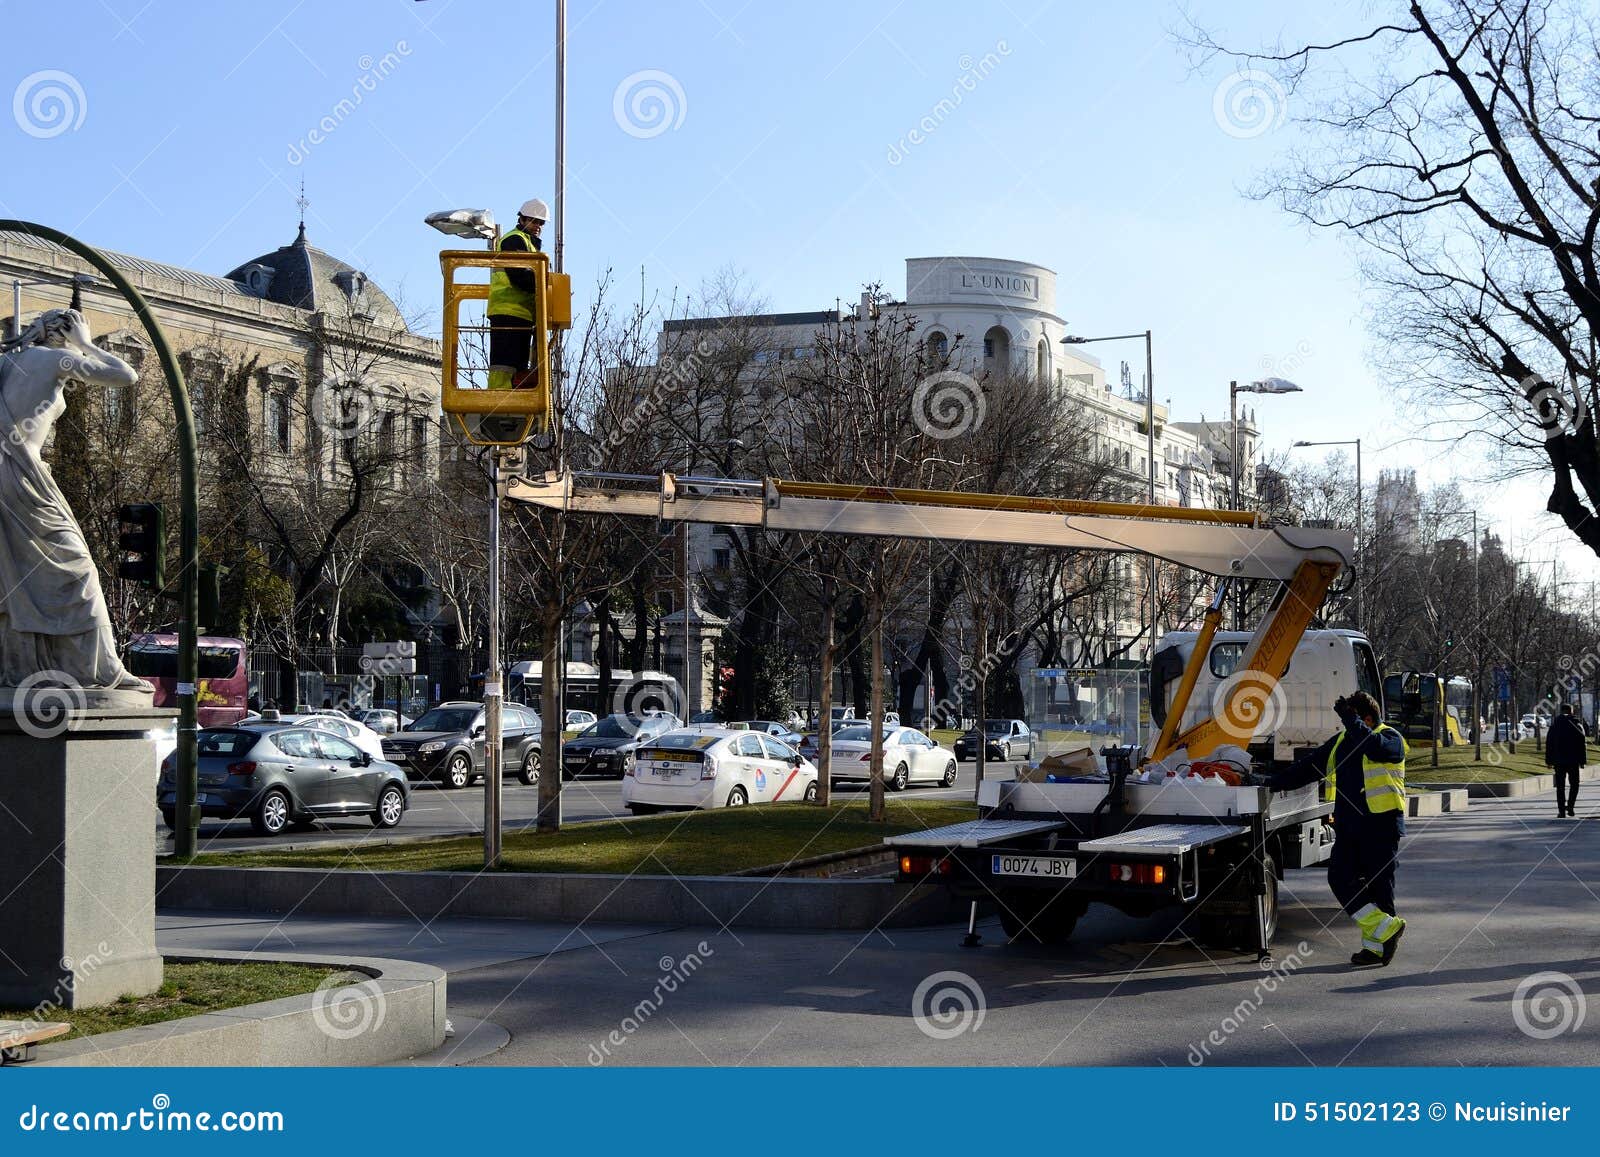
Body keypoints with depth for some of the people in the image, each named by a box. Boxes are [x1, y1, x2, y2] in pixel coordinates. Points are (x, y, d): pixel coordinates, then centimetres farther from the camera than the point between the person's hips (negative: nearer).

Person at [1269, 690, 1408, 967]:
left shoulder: (1389, 737, -2)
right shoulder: (1342, 741, 19)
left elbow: (1374, 746, -27)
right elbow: (1309, 767, 23)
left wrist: (1350, 718, -21)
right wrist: (1275, 783, 18)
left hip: (1381, 824, -7)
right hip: (1348, 826, 7)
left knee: (1378, 884, -3)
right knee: (1340, 878, -6)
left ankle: (1376, 946, 5)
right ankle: (1386, 929, -1)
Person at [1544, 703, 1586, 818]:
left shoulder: (1554, 724, 2)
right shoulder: (1577, 724, -3)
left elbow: (1549, 743, 2)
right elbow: (1582, 743, -5)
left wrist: (1549, 760, 6)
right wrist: (1583, 760, 1)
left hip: (1559, 760, 1)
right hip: (1573, 760, -1)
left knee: (1560, 786, 4)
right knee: (1574, 784, 13)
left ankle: (1561, 811, -1)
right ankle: (1570, 807, -2)